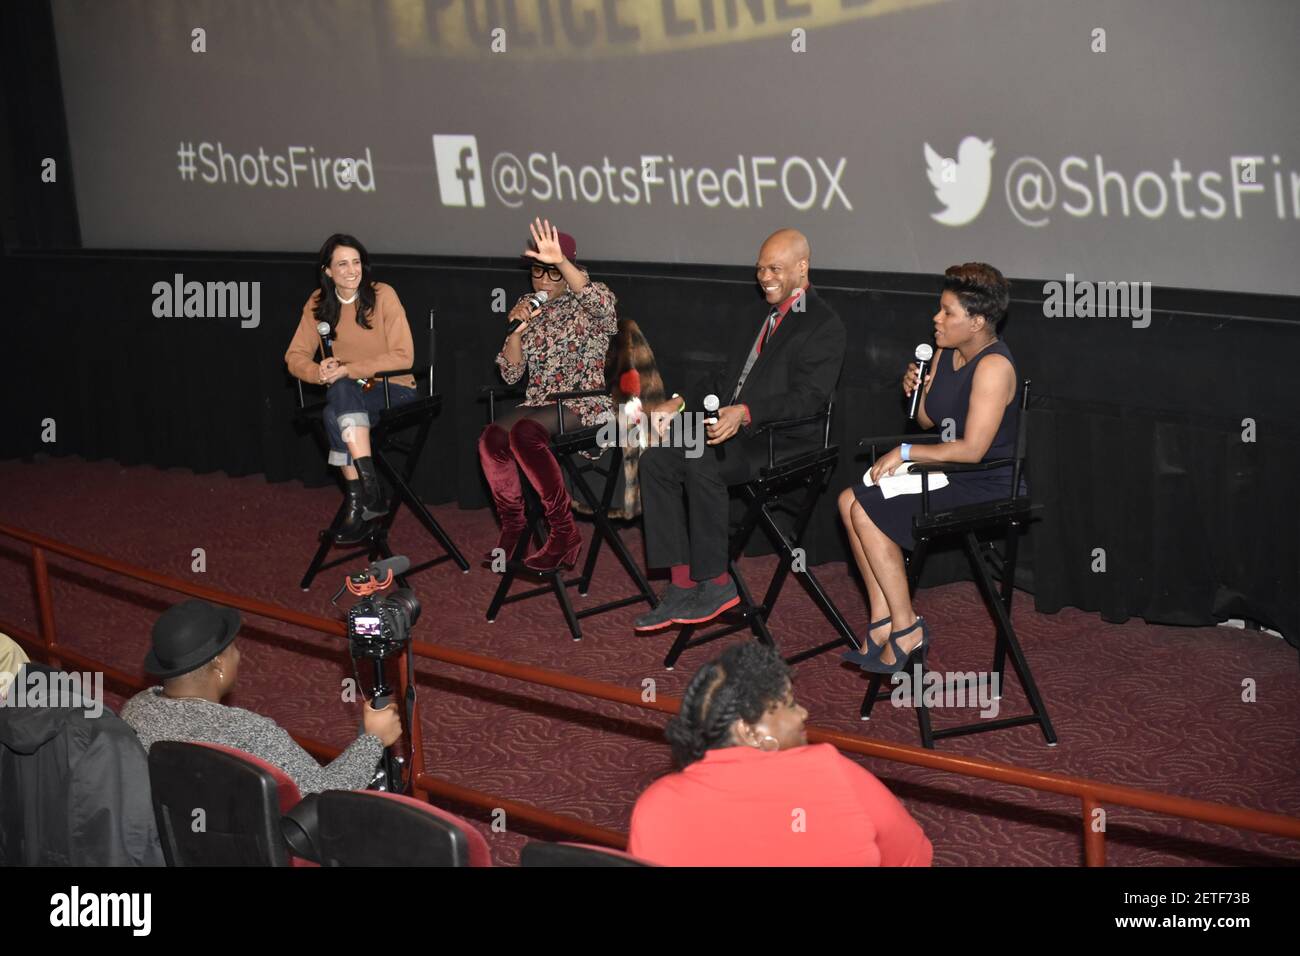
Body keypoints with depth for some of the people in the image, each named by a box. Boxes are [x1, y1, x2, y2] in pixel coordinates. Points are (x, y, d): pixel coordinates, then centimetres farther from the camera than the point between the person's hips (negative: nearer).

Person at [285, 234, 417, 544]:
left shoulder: (383, 295, -9)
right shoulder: (318, 304, 3)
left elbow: (403, 356, -14)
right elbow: (295, 356, 3)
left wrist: (348, 370, -23)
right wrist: (318, 372, -21)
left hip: (393, 390, -3)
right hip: (347, 396, 3)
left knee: (341, 390, -33)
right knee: (334, 410, -32)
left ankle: (359, 502, -28)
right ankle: (369, 491, -27)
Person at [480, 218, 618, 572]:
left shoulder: (584, 304, -1)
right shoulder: (528, 307, 13)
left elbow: (603, 304, -30)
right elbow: (511, 374, 10)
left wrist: (561, 261, -40)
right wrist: (517, 330, -8)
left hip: (585, 401, -5)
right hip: (540, 401, 5)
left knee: (525, 432, -35)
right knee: (491, 438, -26)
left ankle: (563, 532, -25)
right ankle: (512, 527, -4)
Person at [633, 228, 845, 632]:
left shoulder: (824, 325, -5)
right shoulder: (762, 317, 23)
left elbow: (809, 398, -17)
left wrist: (745, 413, -31)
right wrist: (680, 404, 8)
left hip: (785, 440, -8)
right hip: (734, 430, 9)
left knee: (701, 465, -32)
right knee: (657, 459, -13)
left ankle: (716, 583, -19)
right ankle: (681, 586, -14)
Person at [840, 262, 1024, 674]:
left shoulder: (994, 366, -22)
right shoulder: (946, 353, 6)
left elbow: (972, 449, -27)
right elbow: (928, 420, 18)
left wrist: (905, 452, -20)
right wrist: (915, 390, -4)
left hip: (987, 486, -9)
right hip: (949, 473, 9)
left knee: (868, 513, -17)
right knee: (851, 500, -3)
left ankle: (906, 628, -6)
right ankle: (882, 617, -1)